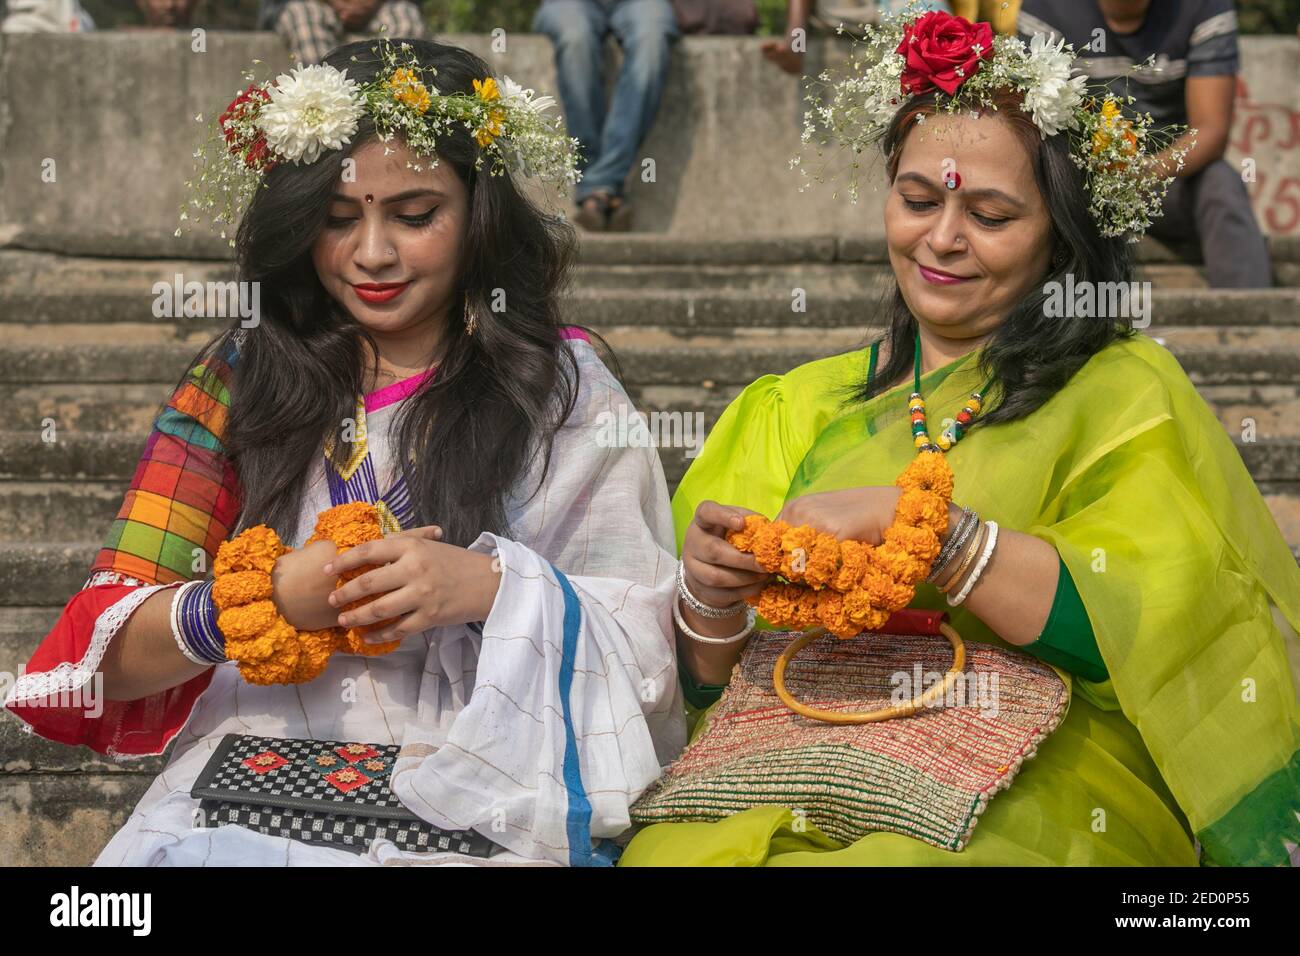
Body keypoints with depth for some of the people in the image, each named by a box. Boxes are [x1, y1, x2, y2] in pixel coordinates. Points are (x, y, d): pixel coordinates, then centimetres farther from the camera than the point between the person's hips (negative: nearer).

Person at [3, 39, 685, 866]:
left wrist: (492, 588, -16)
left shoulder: (564, 394, 9)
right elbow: (107, 655, 5)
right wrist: (262, 601, -15)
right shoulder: (240, 380, 12)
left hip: (484, 795, -1)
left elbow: (651, 646, 1)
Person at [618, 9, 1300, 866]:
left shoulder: (1123, 395, 6)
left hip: (1043, 814, -3)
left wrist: (909, 521, -16)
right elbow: (712, 685, 14)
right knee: (667, 851, -28)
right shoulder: (798, 410, 16)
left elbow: (1144, 629, -11)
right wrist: (712, 602, -8)